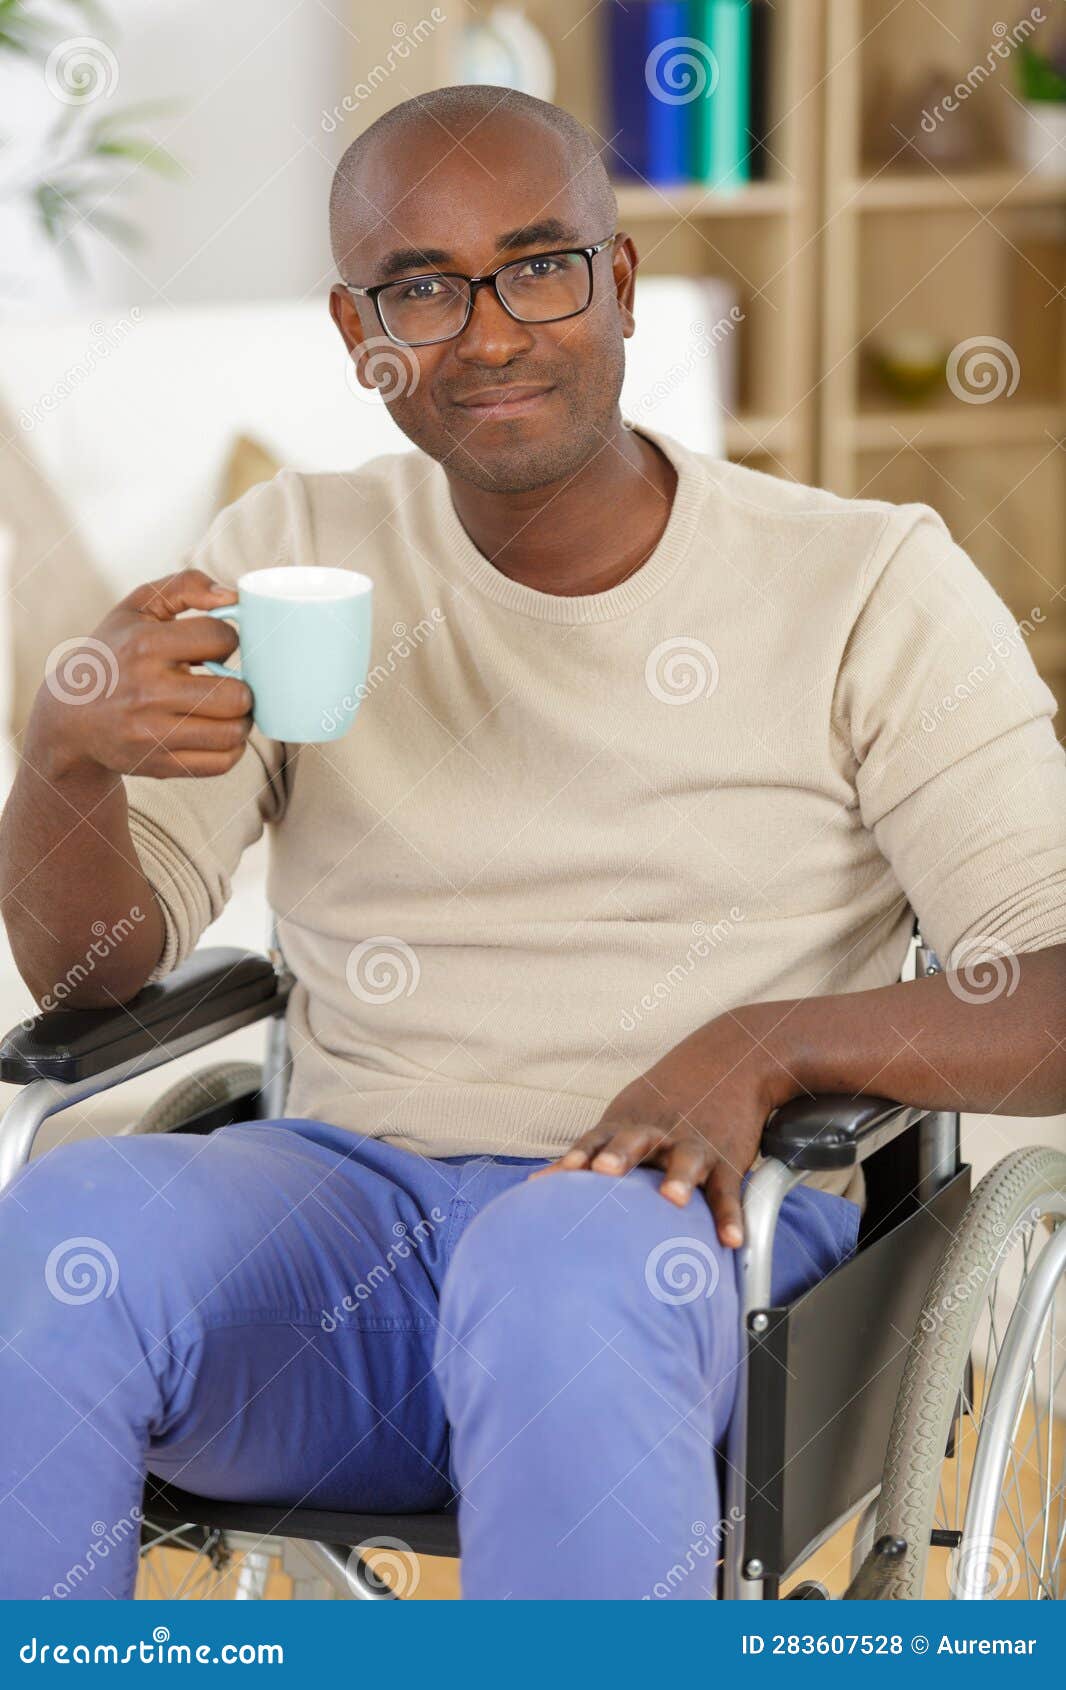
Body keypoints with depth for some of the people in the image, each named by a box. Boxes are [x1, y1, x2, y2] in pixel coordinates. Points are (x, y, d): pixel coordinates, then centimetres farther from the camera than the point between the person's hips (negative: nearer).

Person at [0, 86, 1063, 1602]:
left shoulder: (871, 586, 1)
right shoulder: (294, 552, 11)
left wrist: (770, 1045, -23)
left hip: (698, 1228, -2)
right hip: (347, 1208, 3)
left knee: (571, 1270, -38)